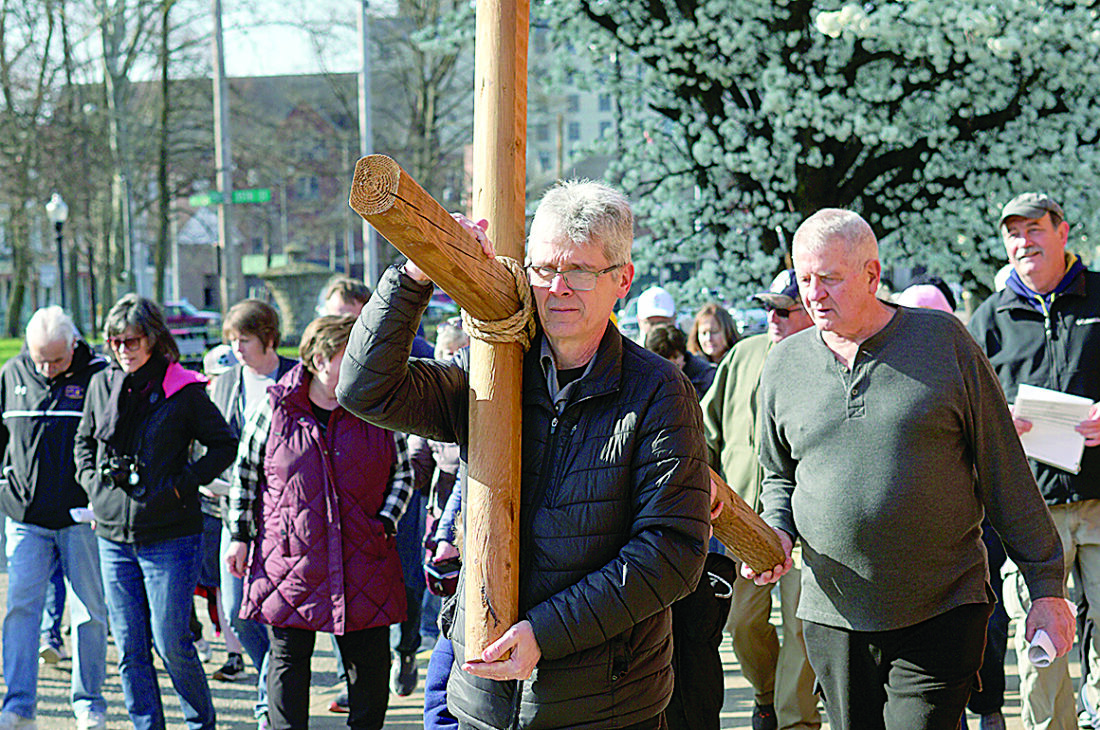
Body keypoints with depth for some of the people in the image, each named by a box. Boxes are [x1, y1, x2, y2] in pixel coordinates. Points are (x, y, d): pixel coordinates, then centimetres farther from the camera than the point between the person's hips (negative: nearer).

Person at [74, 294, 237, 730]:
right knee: (130, 647, 6)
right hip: (113, 535, 5)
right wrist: (93, 482, 8)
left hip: (170, 535, -4)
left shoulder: (183, 390, -6)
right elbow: (84, 440, 24)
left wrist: (182, 485, -10)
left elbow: (225, 445, -1)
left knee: (171, 642, -3)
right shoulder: (102, 384, 8)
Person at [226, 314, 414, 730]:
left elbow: (402, 472, 13)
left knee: (370, 664, 5)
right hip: (290, 563, -1)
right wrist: (240, 535, 6)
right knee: (288, 658, 4)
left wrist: (387, 520, -1)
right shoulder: (275, 409, -2)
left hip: (365, 566, 1)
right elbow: (246, 473, 8)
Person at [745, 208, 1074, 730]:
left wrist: (1046, 587, 0)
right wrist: (776, 532, 0)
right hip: (834, 621, 3)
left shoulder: (942, 340, -3)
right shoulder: (783, 365, 6)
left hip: (942, 614, -3)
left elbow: (1004, 472, 0)